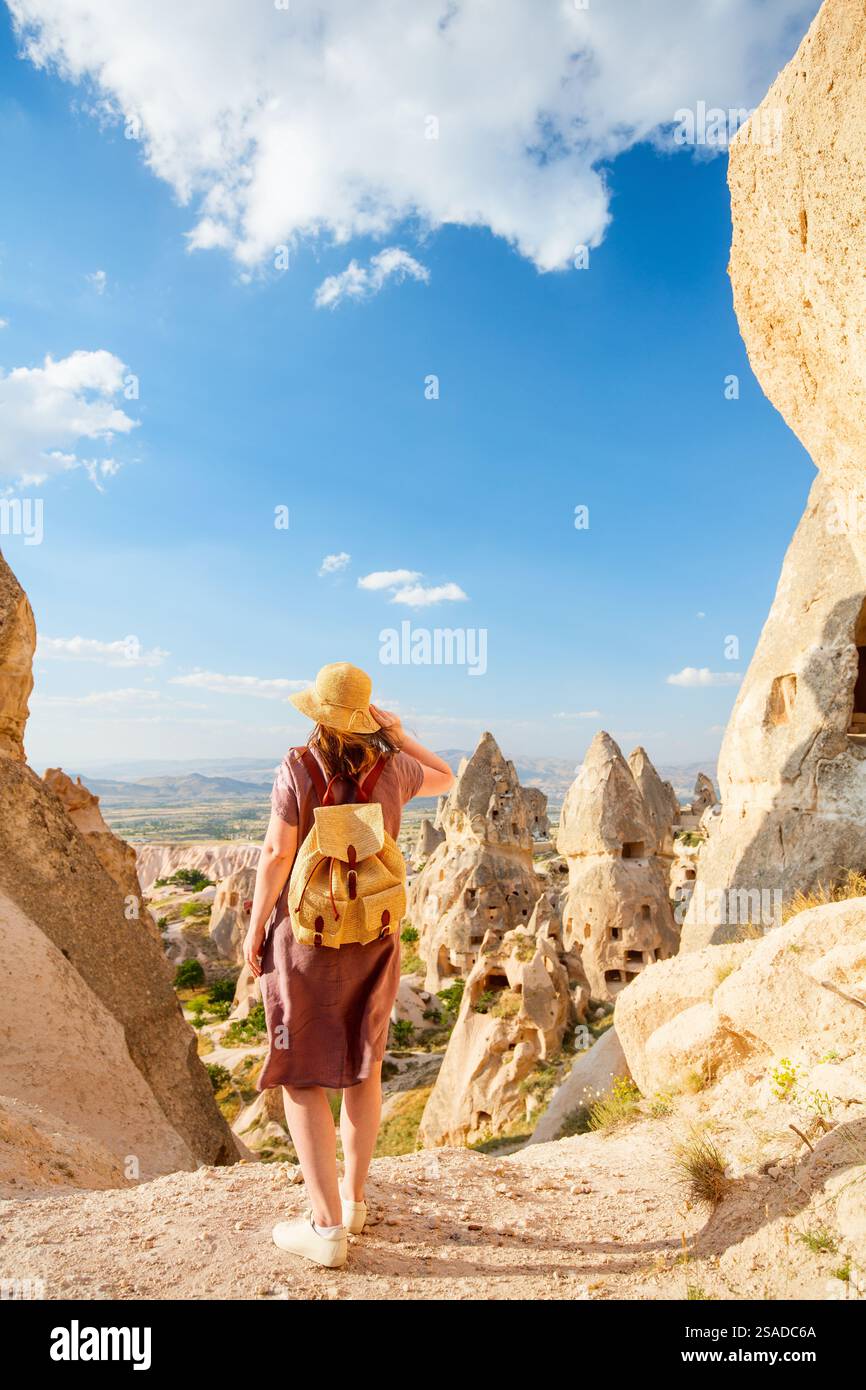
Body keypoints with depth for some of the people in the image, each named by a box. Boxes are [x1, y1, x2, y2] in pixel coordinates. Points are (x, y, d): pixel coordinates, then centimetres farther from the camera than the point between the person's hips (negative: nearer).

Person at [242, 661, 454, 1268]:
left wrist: (255, 927, -4)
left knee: (301, 1075, 5)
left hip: (306, 934, -4)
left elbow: (277, 854, -14)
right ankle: (353, 1198, 31)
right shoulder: (392, 768, -3)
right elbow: (446, 778, 17)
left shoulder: (297, 768, -13)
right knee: (365, 1065, 17)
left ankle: (328, 1224, 4)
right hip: (375, 936, 4)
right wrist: (398, 733, 11)